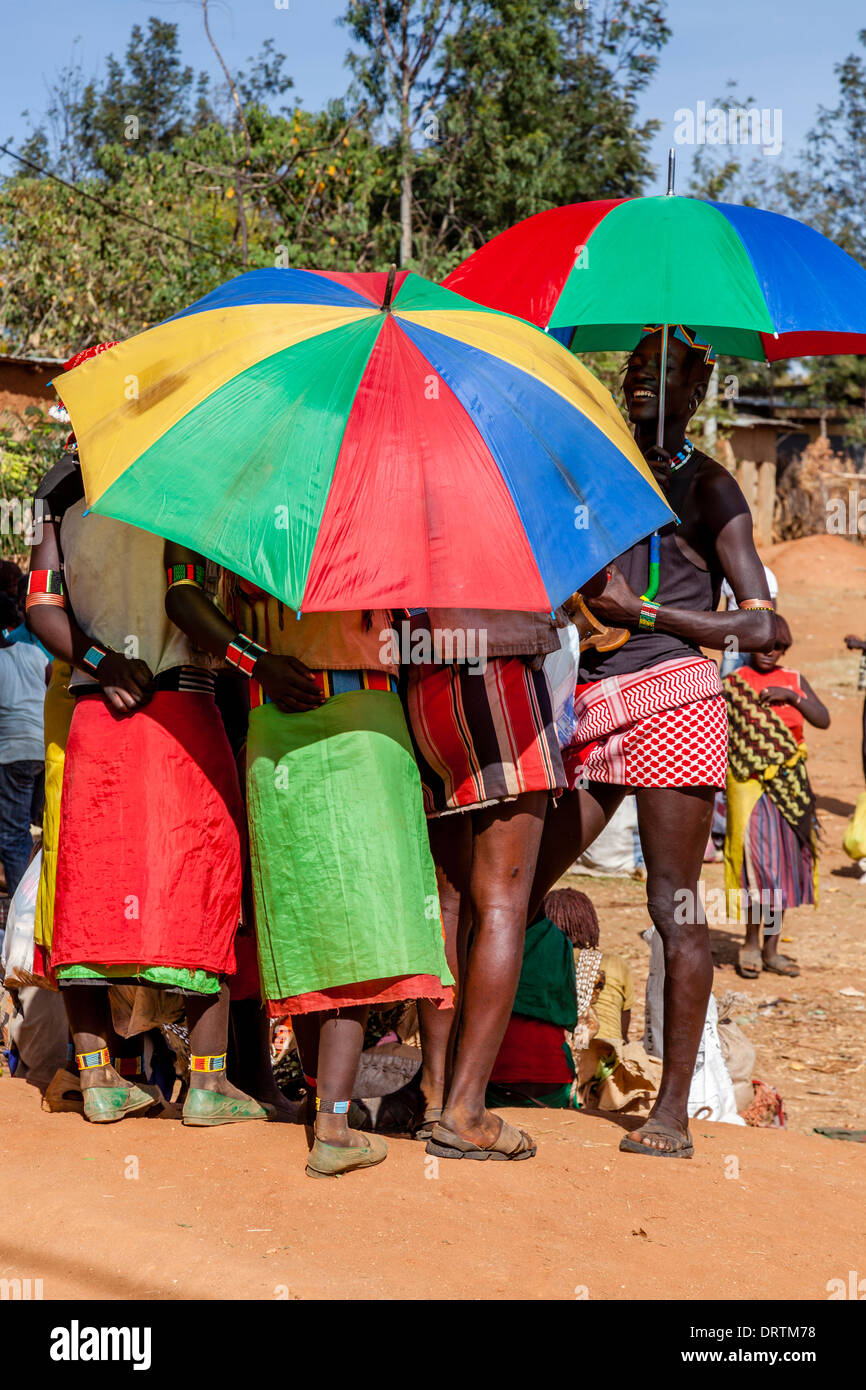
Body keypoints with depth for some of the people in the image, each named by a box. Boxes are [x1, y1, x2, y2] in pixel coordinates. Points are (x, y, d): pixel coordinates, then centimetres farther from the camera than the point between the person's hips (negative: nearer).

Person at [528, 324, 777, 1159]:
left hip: (672, 703, -5)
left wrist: (640, 612, -10)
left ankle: (672, 1107, 2)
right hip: (590, 710, 5)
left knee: (674, 905, -4)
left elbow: (759, 627, -5)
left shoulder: (705, 486, 3)